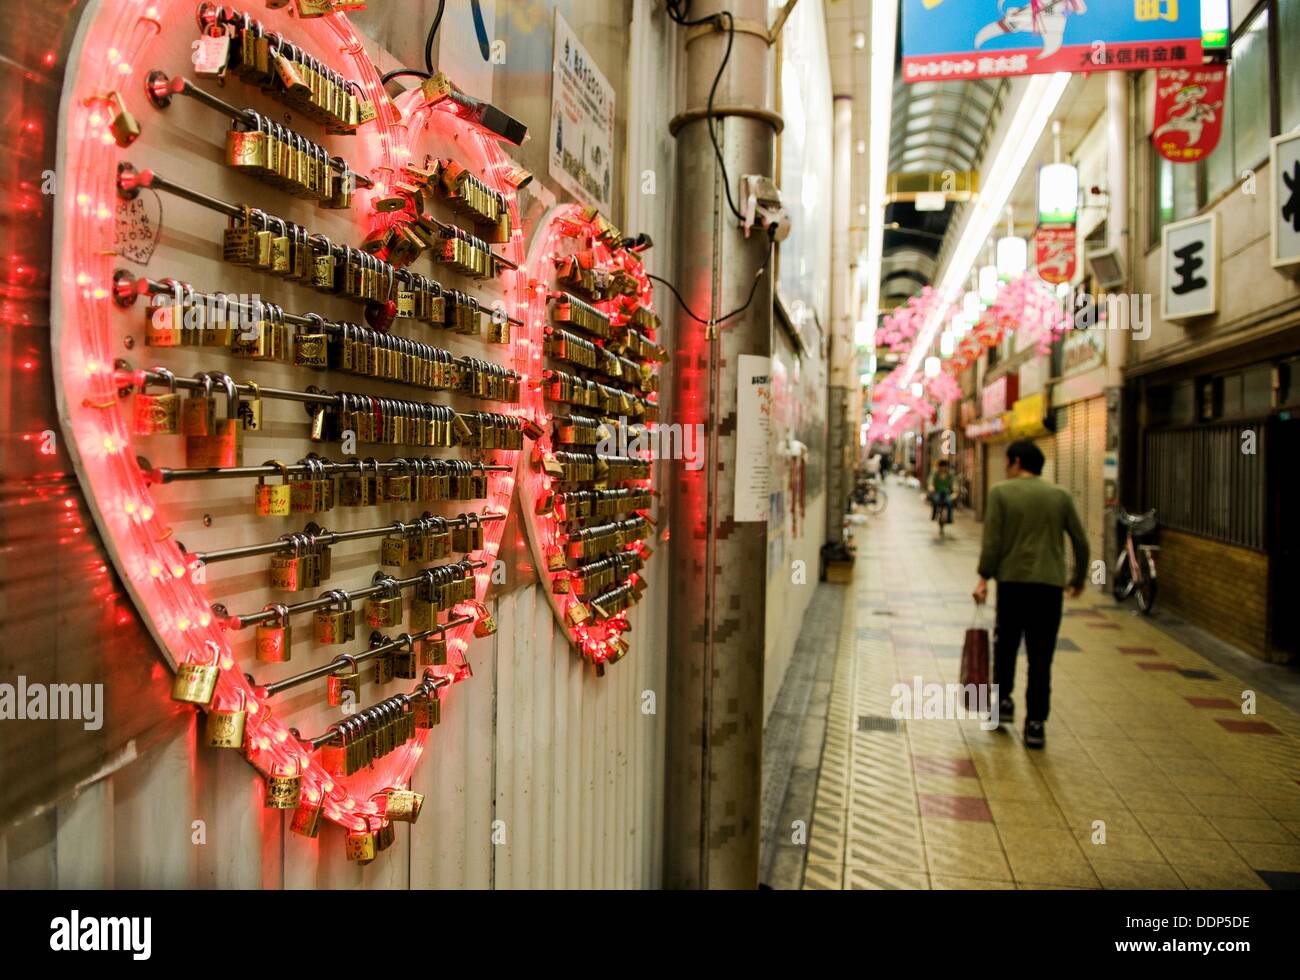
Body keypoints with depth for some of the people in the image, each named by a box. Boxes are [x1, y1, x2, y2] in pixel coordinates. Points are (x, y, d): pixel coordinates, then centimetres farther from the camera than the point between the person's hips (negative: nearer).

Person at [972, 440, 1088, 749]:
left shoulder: (1001, 492, -1)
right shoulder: (1061, 495, 8)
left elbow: (992, 541, -8)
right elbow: (1081, 542, 8)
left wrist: (984, 578, -2)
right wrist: (1078, 579, 20)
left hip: (1012, 580, -2)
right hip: (1050, 584, 2)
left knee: (1006, 643, 19)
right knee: (1041, 656, 5)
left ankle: (1003, 700, 25)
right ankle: (1036, 724, 6)